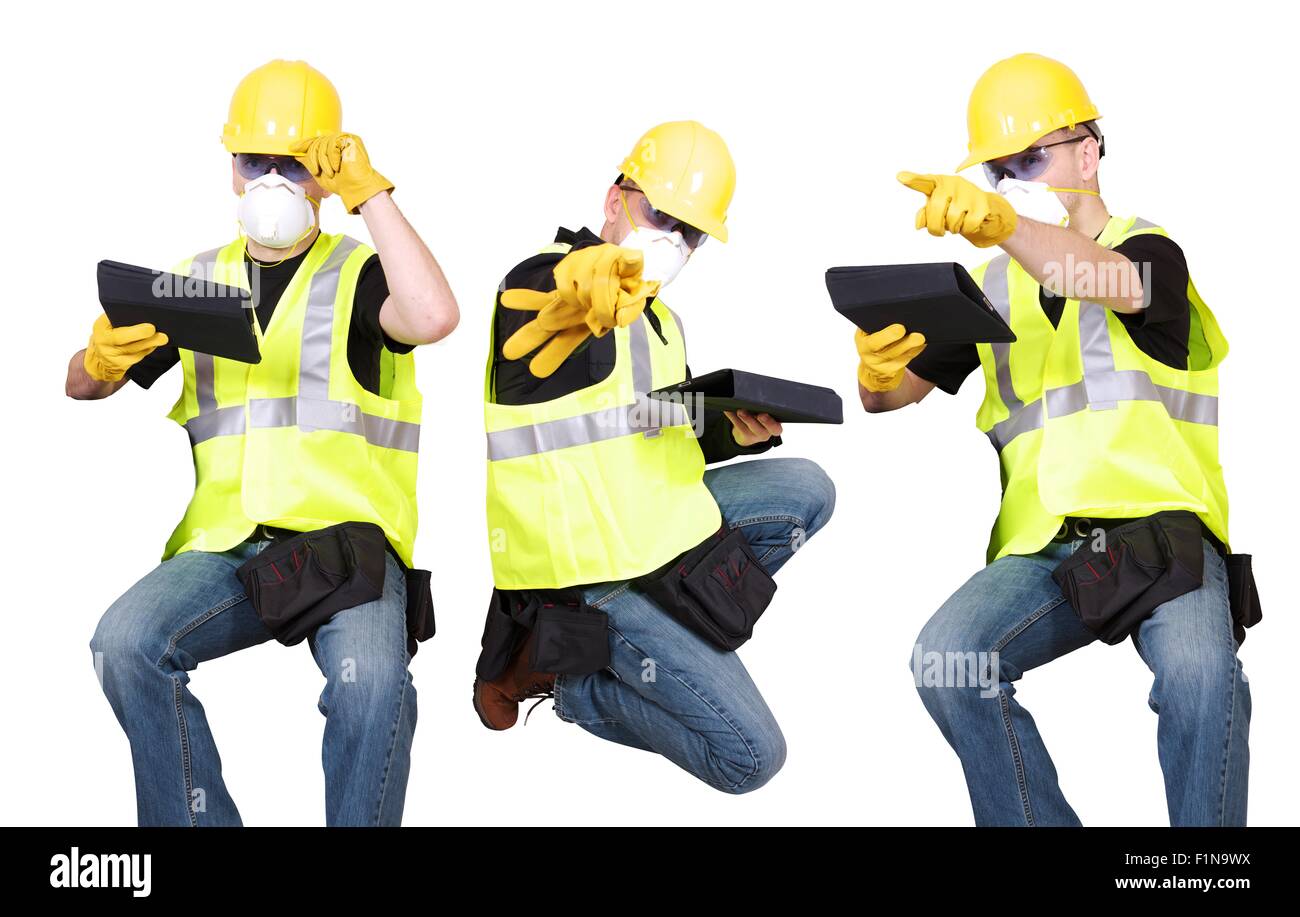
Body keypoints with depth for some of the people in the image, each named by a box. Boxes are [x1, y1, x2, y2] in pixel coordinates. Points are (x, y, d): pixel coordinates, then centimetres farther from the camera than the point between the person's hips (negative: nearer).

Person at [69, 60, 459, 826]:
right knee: (125, 643, -25)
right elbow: (83, 387, 21)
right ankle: (199, 821, -12)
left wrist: (369, 191, -12)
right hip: (227, 547, 4)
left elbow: (434, 317, -19)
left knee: (371, 678, -33)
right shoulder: (198, 282, 16)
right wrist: (102, 357, -4)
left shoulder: (358, 274, 4)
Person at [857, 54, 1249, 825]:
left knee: (1200, 674, -33)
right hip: (1045, 550, 4)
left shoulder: (1148, 249, 4)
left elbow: (1114, 283, -22)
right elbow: (894, 396, 15)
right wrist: (878, 367, -13)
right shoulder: (994, 284, 17)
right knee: (945, 659, -25)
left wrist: (1004, 224, -43)